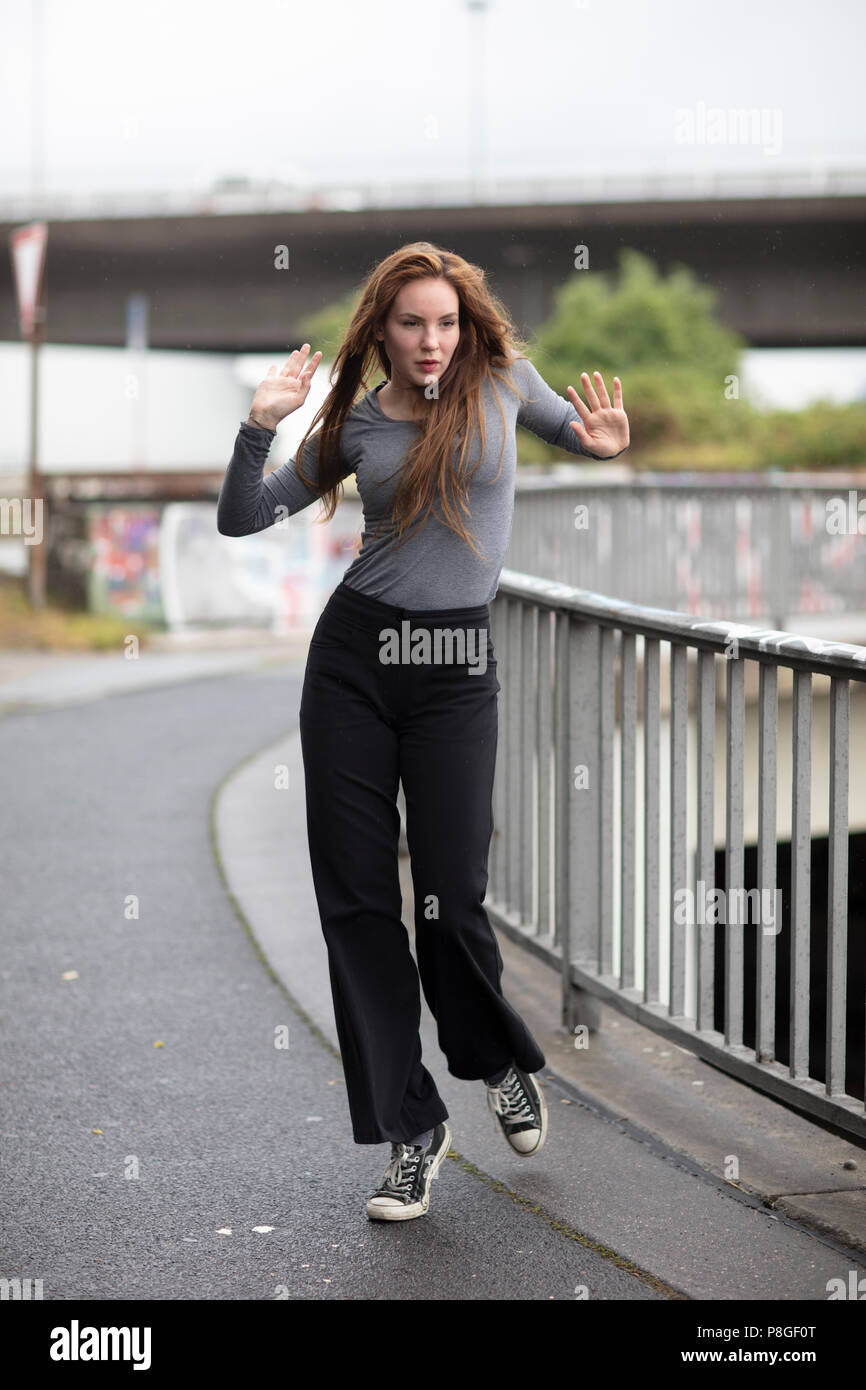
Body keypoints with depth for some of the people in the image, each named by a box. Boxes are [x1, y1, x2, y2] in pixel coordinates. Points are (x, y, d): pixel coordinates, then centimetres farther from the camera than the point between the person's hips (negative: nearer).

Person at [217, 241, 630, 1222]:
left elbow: (574, 434, 22)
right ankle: (411, 1130, 12)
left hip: (456, 667, -2)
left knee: (453, 899, -4)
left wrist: (608, 441, -2)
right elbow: (242, 520, 5)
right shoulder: (356, 424, 4)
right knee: (356, 900, 0)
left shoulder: (501, 377, 2)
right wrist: (261, 425, -10)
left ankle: (501, 1062, 29)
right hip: (354, 654, 2)